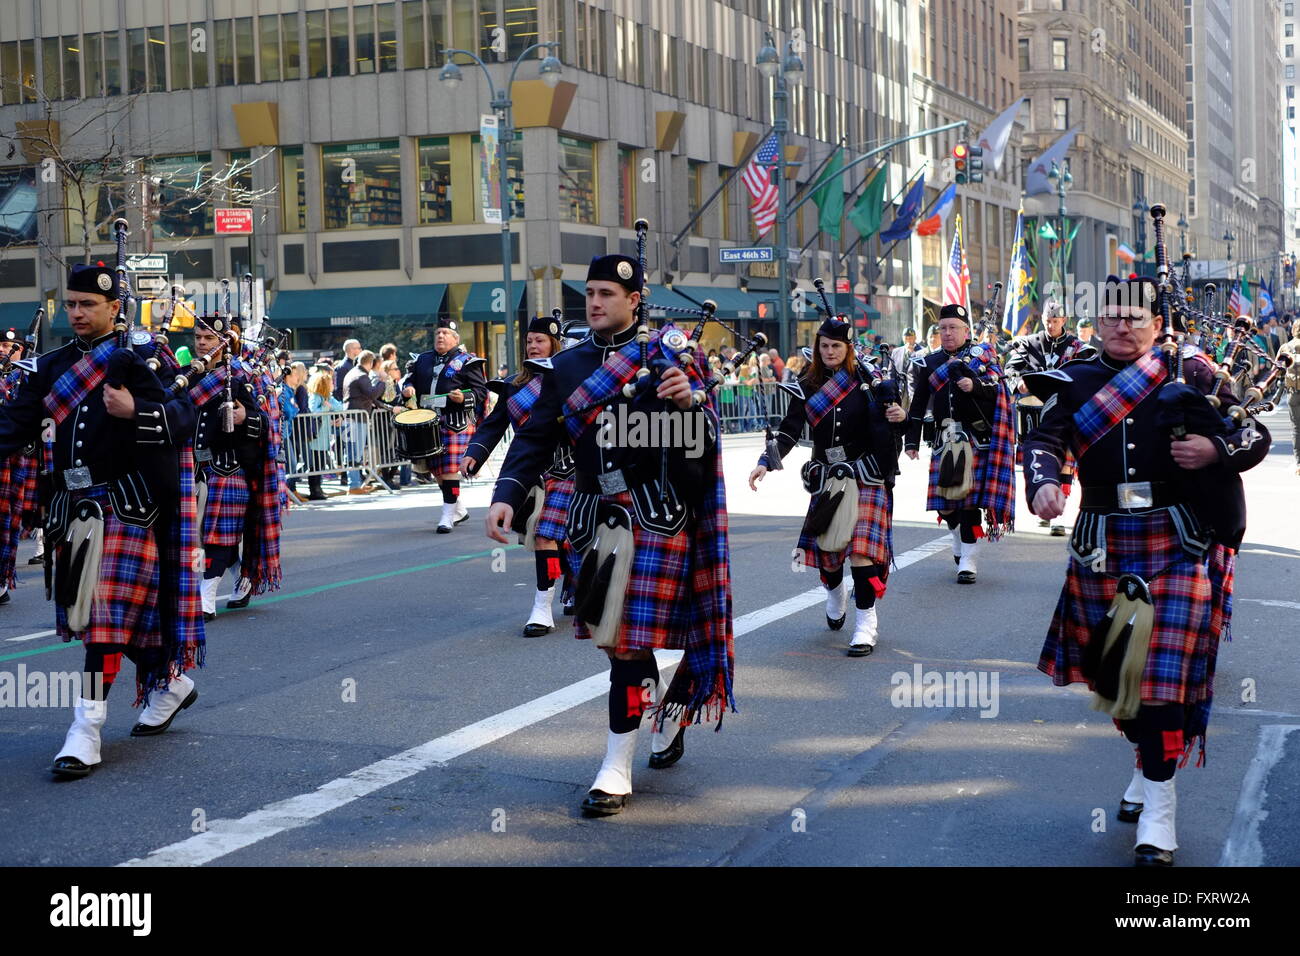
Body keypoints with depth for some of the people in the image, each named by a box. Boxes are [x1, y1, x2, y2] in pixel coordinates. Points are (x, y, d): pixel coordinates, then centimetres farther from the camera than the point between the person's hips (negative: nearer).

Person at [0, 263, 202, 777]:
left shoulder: (135, 361, -4)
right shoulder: (54, 365, 13)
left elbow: (183, 416, -10)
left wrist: (136, 411, -26)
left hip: (123, 502, -7)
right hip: (71, 503, 7)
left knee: (108, 612, -10)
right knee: (85, 610, 14)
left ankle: (87, 728, -11)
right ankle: (170, 683, 34)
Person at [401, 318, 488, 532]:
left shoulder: (466, 361, 1)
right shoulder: (422, 360, 17)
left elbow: (481, 390, -2)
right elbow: (409, 379, 24)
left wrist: (464, 398, -21)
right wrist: (408, 389, 0)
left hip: (456, 423, -6)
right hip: (428, 422, 6)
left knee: (450, 468, -10)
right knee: (436, 469, 10)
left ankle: (448, 516, -7)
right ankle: (459, 510, 26)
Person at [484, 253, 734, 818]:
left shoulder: (666, 357, -2)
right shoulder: (567, 365, 9)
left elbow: (703, 446, -2)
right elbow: (535, 438, 5)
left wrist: (689, 402, -23)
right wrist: (506, 497, -9)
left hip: (655, 514, -5)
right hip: (594, 515, 5)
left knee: (629, 636, -6)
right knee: (612, 630, 12)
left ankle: (618, 768, 1)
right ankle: (667, 708, 40)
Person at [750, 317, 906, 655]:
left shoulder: (867, 380, -3)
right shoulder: (807, 387, 3)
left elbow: (889, 417, 4)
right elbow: (789, 430, -3)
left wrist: (899, 417, -20)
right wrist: (766, 462, -17)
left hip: (866, 477, -3)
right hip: (827, 479, 3)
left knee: (861, 546, -13)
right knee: (826, 544, 7)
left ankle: (867, 623, -7)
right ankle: (836, 593, 41)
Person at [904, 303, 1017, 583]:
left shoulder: (983, 355, 6)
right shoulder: (928, 363, 13)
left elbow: (998, 390, -4)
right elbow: (918, 405, 10)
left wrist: (975, 385, -23)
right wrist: (912, 441, 5)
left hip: (977, 439, -3)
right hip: (945, 440, 3)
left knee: (970, 498, -6)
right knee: (945, 501, 3)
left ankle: (967, 561, 0)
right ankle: (959, 542, 31)